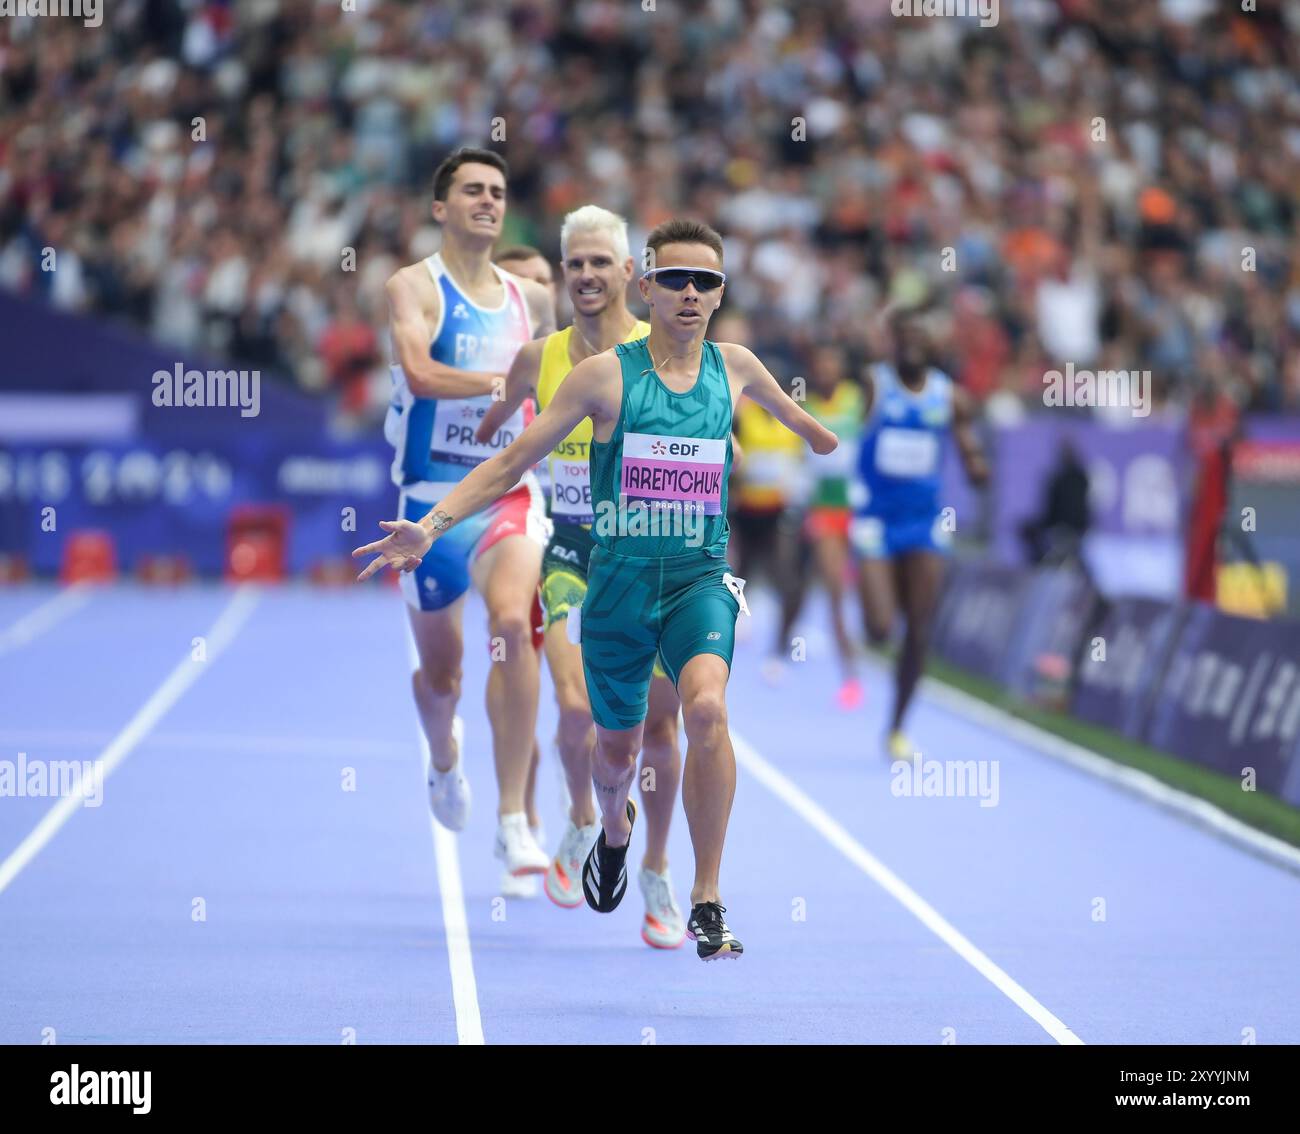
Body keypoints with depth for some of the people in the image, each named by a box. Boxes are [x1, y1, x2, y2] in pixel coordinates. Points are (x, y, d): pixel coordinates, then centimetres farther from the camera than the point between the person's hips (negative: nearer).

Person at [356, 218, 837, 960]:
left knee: (706, 707, -28)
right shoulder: (606, 375, -6)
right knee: (616, 750, 14)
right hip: (620, 582, 0)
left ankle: (708, 901, -20)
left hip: (701, 579, 0)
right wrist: (433, 524, -13)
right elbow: (514, 461, -3)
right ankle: (615, 829, 53)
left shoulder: (735, 368, 3)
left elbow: (800, 422, 27)